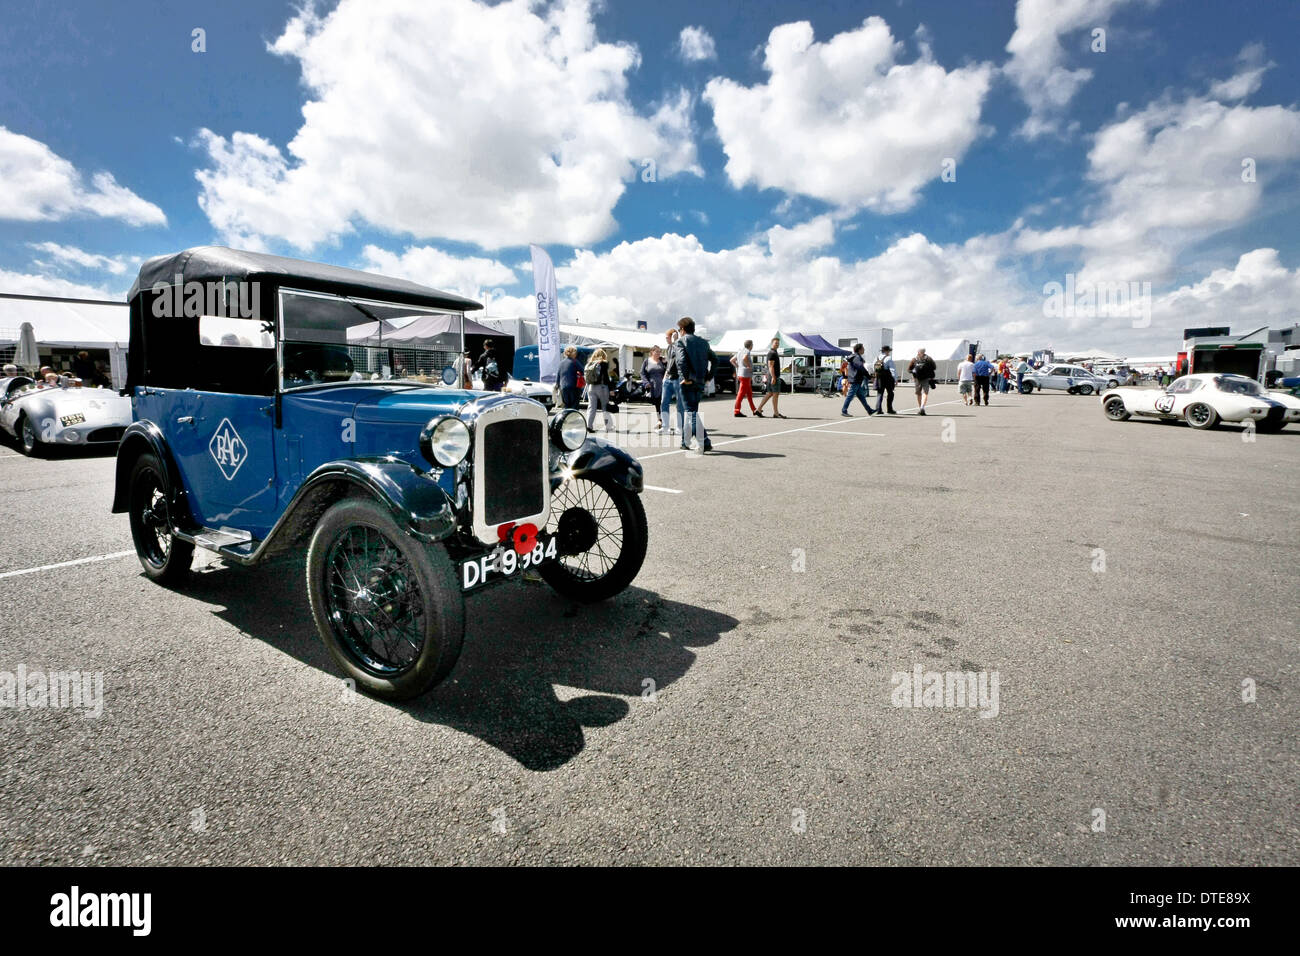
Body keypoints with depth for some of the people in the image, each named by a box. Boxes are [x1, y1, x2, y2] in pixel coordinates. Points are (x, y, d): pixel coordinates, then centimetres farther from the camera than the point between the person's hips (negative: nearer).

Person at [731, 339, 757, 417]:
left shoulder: (740, 351, 14)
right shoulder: (747, 351, -13)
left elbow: (732, 360, 20)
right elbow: (744, 358, -35)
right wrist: (748, 366, -21)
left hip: (740, 374, 9)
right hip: (745, 375, -9)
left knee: (749, 393, 16)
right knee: (741, 394, -8)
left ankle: (754, 410, 25)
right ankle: (737, 412, -7)